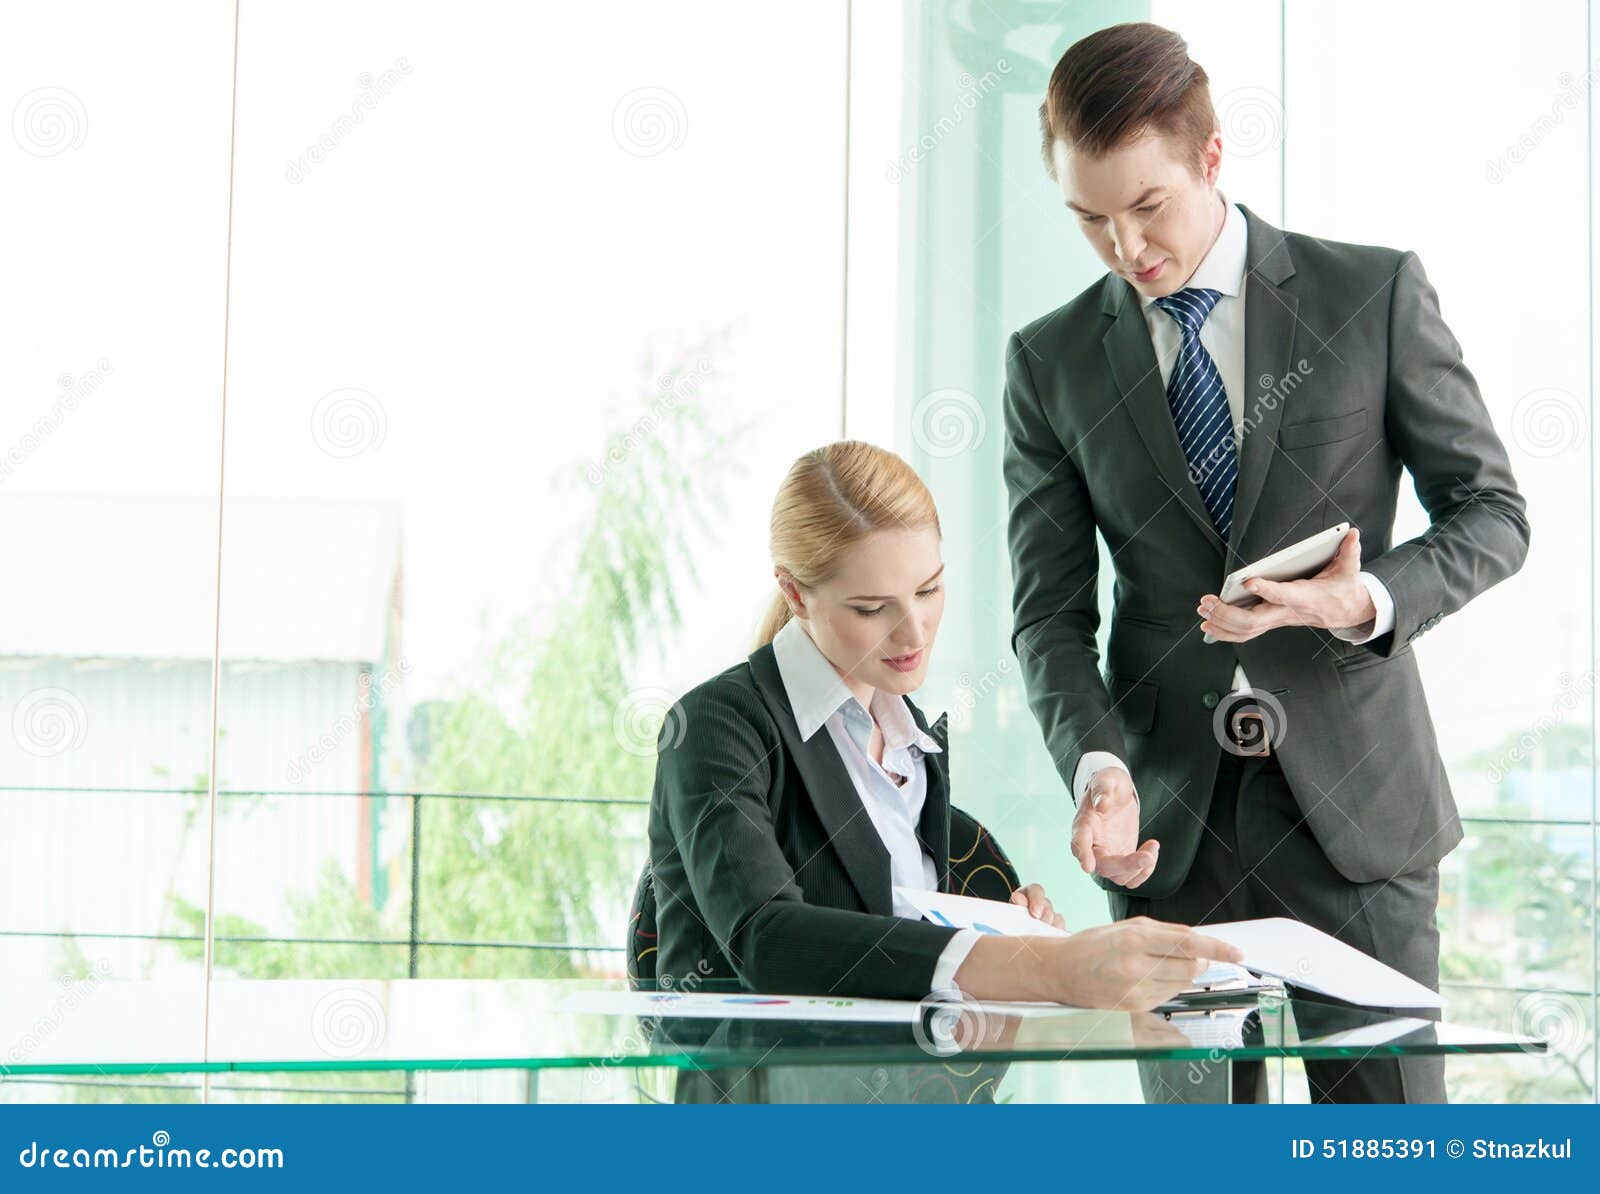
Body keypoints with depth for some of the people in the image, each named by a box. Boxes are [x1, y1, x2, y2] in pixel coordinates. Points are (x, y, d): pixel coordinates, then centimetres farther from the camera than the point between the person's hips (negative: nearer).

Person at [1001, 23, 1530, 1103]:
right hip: (1172, 815, 2)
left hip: (1352, 802, -2)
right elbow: (1051, 611, 4)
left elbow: (1492, 514, 4)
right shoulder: (1051, 363, 6)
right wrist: (1098, 768, -15)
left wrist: (1368, 601, -16)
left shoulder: (1375, 295, 0)